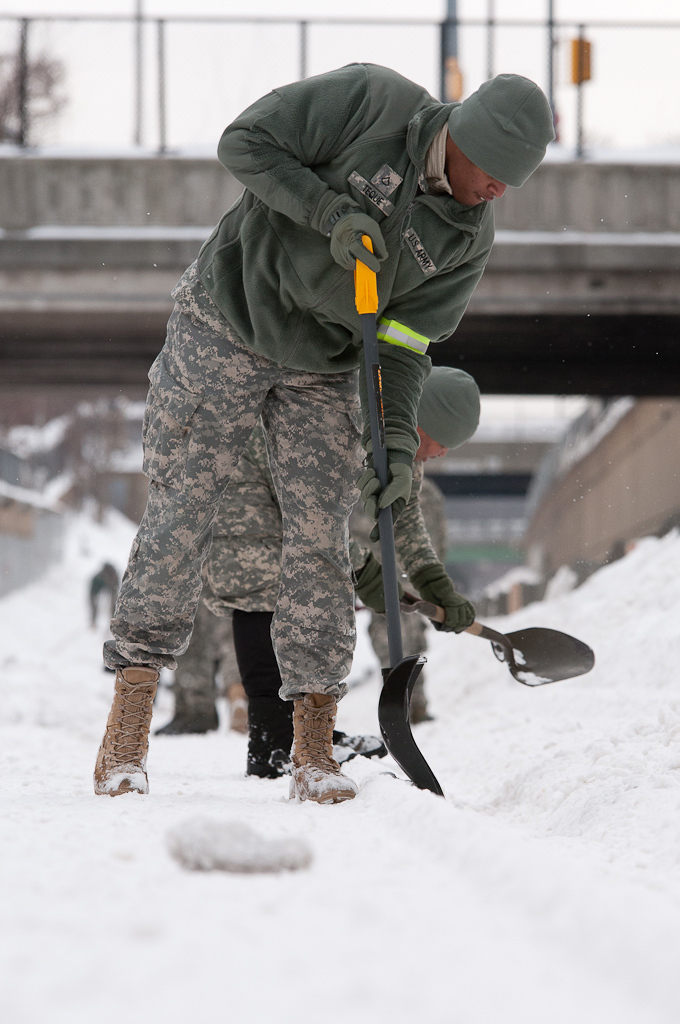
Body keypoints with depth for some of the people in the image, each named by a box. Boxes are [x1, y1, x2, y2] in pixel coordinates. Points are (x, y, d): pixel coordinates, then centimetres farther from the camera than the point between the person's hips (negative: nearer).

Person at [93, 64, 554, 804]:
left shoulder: (470, 237, -7)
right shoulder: (373, 101, -19)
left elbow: (403, 343, -5)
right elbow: (245, 143, -17)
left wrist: (396, 443, -20)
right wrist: (331, 213, -29)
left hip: (323, 372, 4)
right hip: (224, 325, -4)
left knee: (320, 536, -4)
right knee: (181, 513, -6)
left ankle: (314, 751, 1)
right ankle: (128, 727, 1)